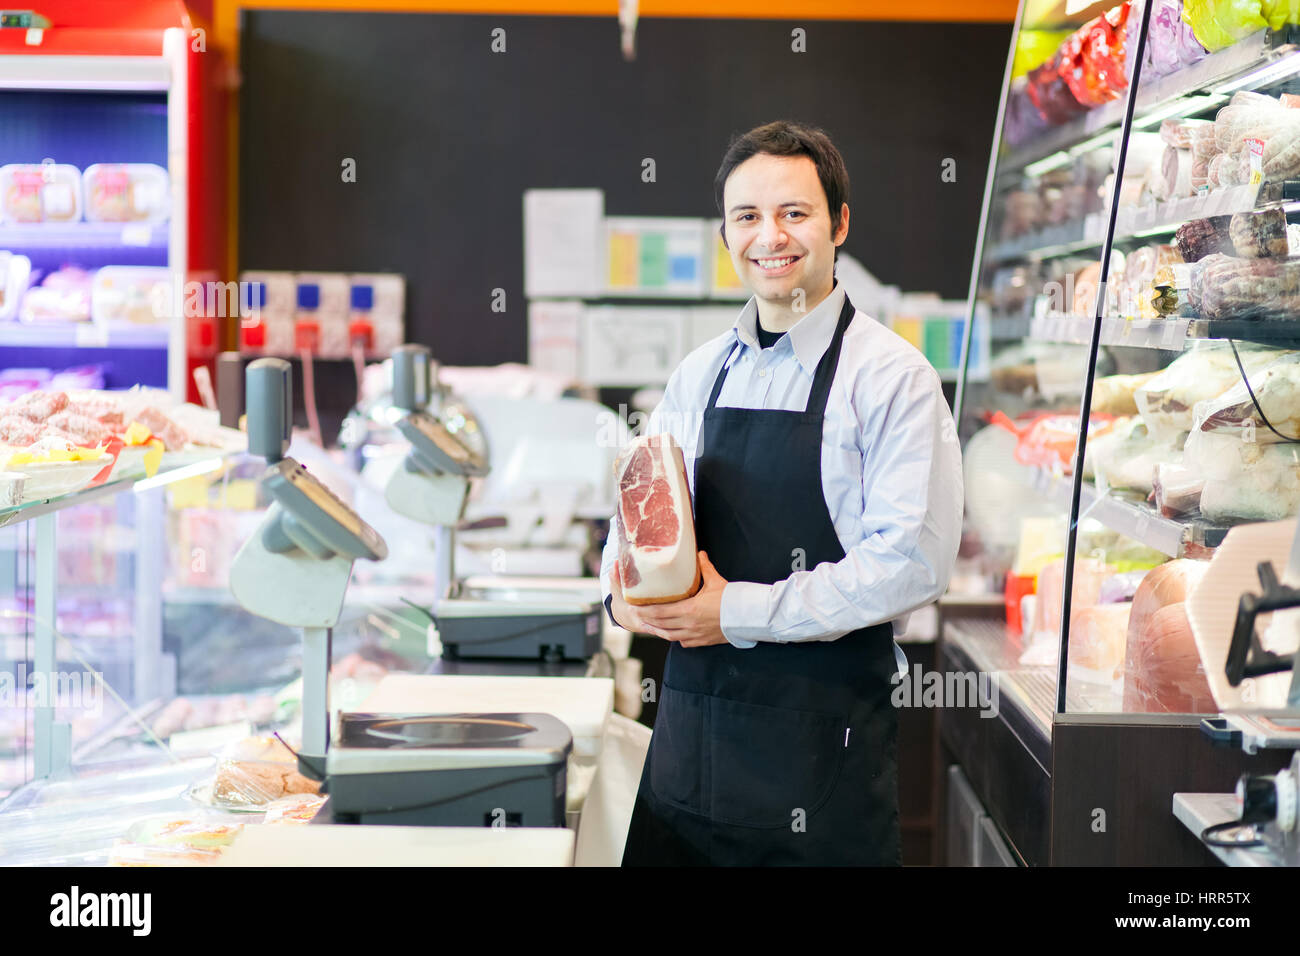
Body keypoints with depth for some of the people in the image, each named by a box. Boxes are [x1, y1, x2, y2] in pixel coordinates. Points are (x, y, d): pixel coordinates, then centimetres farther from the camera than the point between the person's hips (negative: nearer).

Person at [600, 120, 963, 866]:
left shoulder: (891, 377, -8)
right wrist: (624, 591, -4)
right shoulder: (700, 375, 11)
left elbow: (913, 561, -17)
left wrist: (741, 612, -18)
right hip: (692, 716, 5)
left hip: (825, 728, -5)